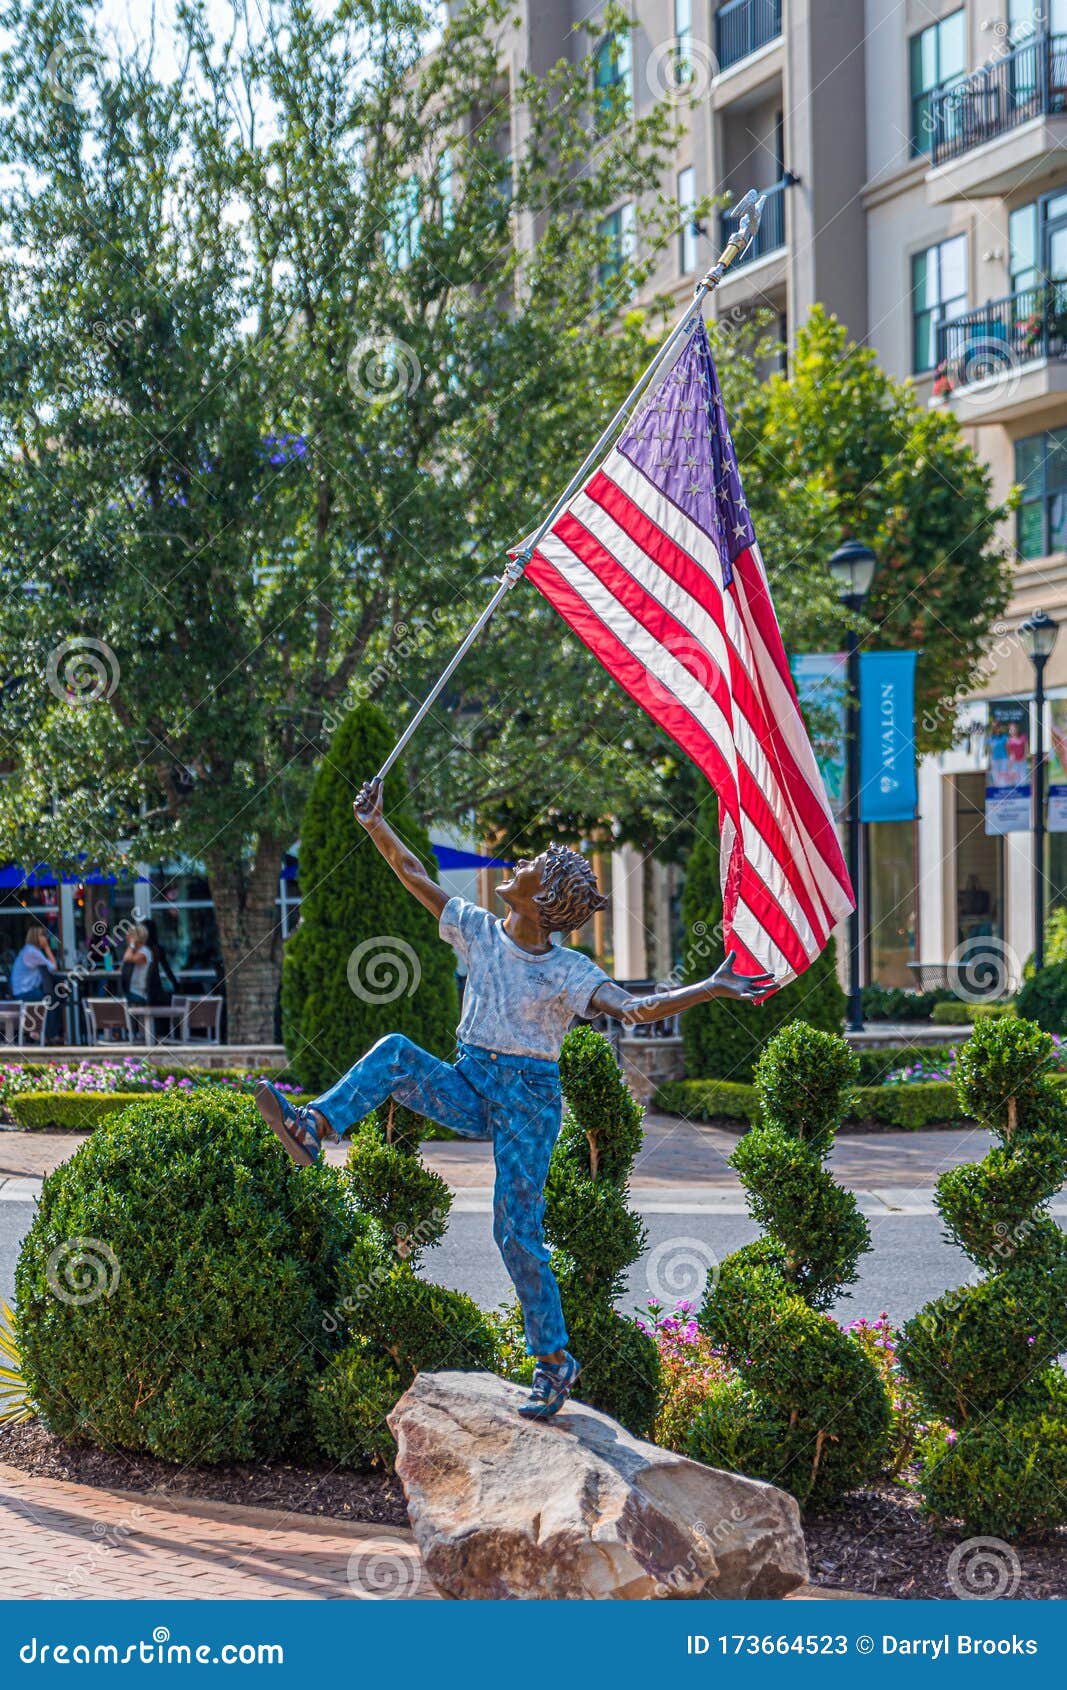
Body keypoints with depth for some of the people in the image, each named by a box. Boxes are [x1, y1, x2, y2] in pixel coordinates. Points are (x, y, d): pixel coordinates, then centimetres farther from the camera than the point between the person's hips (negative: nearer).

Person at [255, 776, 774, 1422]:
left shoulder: (569, 971, -14)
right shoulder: (480, 931, 1)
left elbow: (637, 1007, -27)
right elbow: (417, 879, 8)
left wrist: (712, 988, -39)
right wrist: (377, 826, 7)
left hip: (529, 1100, -5)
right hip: (470, 1085, 5)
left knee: (518, 1233, -8)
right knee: (395, 1052, -19)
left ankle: (556, 1363, 3)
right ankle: (313, 1128, -28)